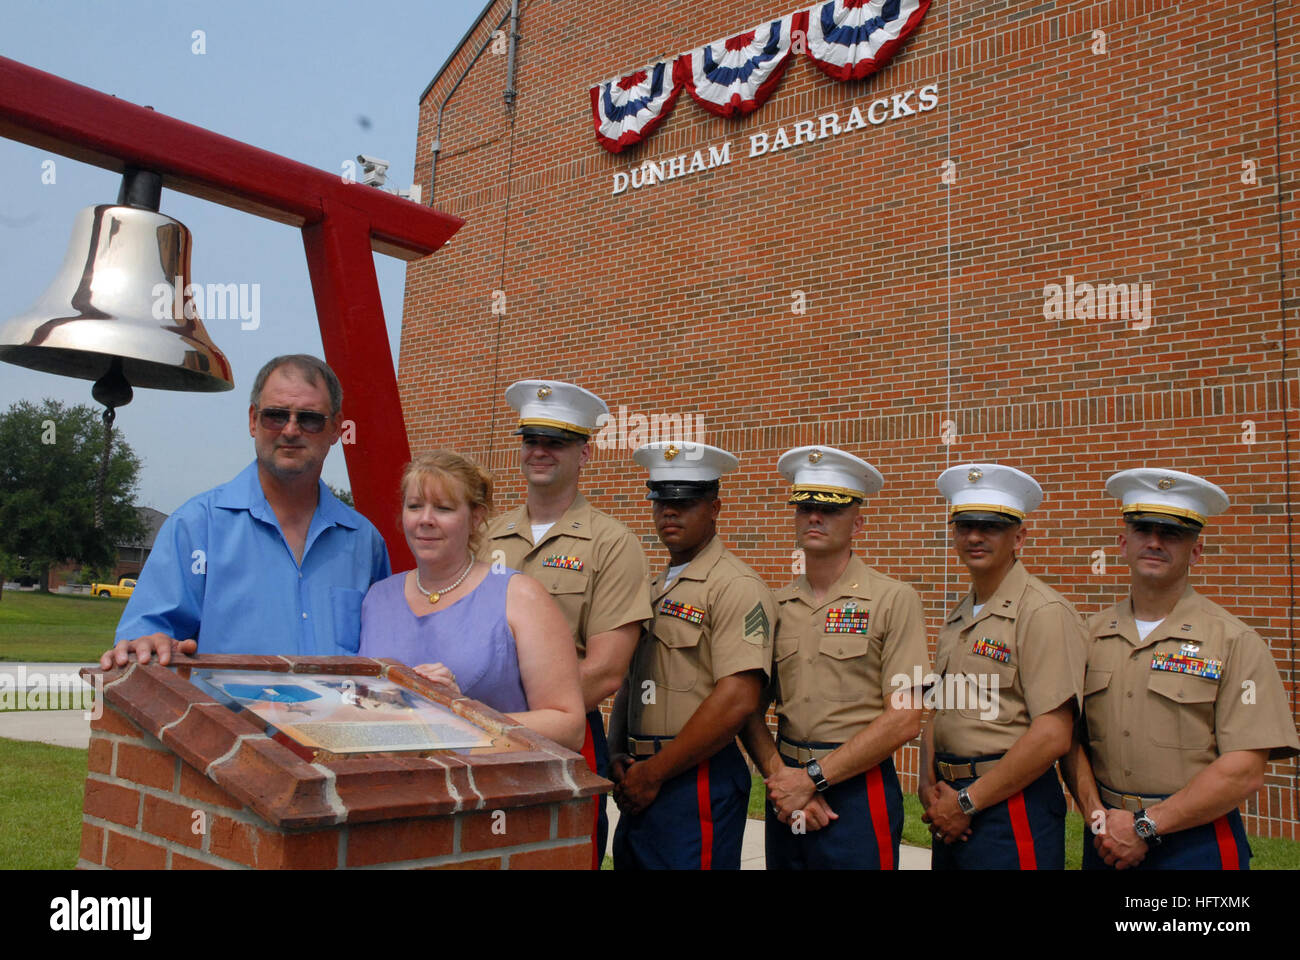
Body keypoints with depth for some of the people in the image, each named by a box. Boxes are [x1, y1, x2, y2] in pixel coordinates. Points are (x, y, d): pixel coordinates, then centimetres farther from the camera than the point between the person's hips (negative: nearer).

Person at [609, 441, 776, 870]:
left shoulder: (738, 587, -12)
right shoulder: (652, 589, 14)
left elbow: (737, 701, -21)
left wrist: (653, 774, -15)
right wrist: (617, 756, 1)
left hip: (698, 783, -7)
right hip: (640, 786, 8)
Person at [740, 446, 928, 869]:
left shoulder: (894, 600, -6)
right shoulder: (775, 606, 5)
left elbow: (903, 720, -12)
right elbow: (751, 710, 5)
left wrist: (812, 778, -12)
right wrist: (780, 778, -10)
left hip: (858, 794, -4)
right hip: (788, 792, 4)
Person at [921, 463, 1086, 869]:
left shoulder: (1043, 612, -13)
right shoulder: (957, 618, 11)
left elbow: (1052, 736, -20)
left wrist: (968, 801, -15)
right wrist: (929, 785, -3)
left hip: (1013, 809, -7)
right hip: (954, 806, 7)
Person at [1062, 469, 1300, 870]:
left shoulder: (1235, 642, -7)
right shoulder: (1091, 636, 3)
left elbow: (1243, 772, -13)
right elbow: (1071, 738, 3)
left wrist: (1145, 825, -14)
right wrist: (1097, 815, -12)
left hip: (1196, 844, -3)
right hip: (1109, 841, 3)